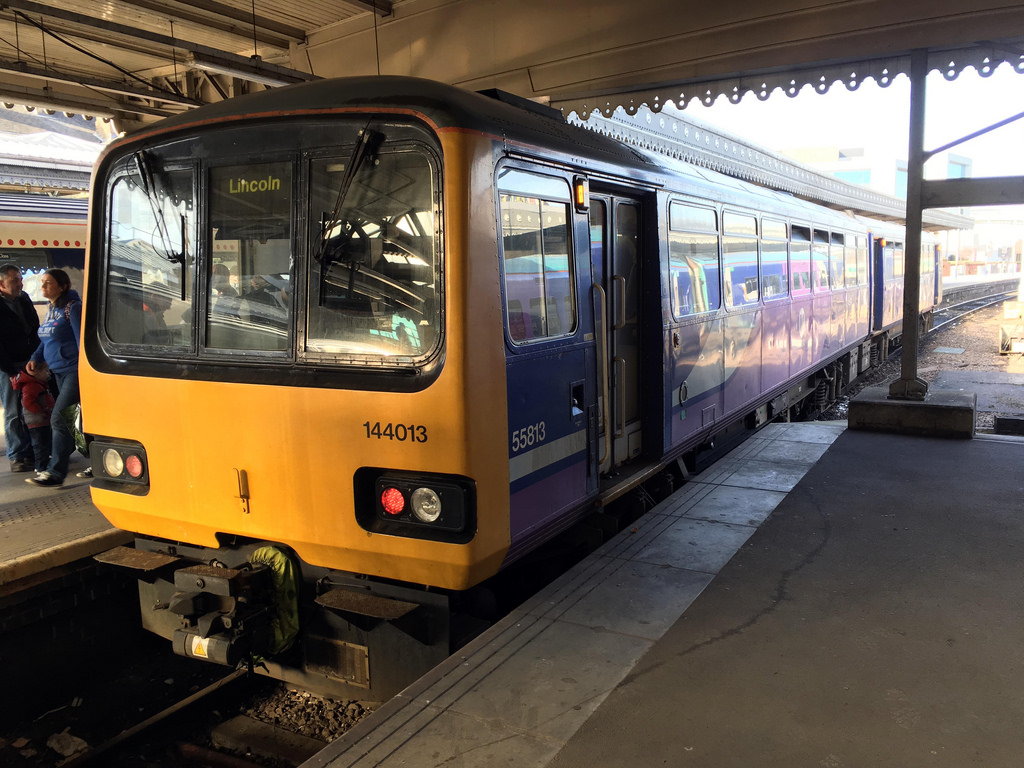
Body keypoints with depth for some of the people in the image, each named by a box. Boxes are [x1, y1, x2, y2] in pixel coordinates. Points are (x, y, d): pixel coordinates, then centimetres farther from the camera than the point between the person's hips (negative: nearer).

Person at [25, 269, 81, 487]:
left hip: (75, 371, -9)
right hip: (59, 372, 9)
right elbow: (46, 340, 24)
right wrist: (35, 358, 8)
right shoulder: (52, 310, 15)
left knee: (59, 419, -11)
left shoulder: (72, 307, -12)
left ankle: (55, 473, -7)